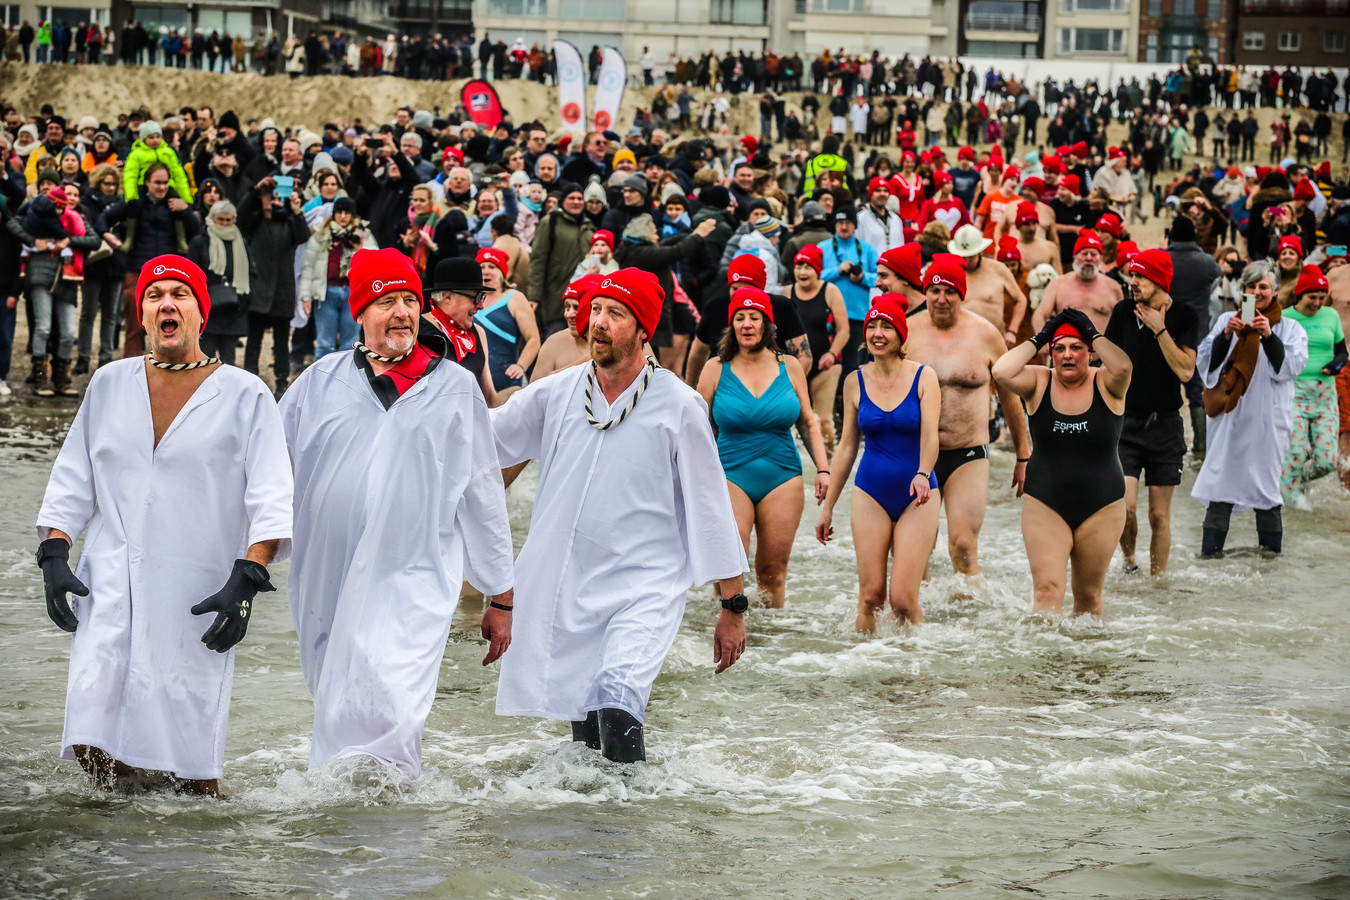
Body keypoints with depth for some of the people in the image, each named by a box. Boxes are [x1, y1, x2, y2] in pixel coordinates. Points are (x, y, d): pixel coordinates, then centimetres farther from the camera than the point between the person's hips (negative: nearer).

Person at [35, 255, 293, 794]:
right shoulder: (110, 385, 14)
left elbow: (273, 501, -3)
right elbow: (72, 480, 18)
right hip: (110, 588, 3)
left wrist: (246, 582, -14)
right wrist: (54, 556, 6)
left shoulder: (244, 396, 3)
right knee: (92, 735, -9)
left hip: (197, 598, -3)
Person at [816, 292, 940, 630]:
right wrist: (828, 507, 11)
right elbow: (847, 447, 11)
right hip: (871, 494, 2)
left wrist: (923, 475, -35)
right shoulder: (856, 382, 5)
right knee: (870, 596, -4)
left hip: (916, 496, -2)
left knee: (902, 600, -9)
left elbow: (930, 435, -15)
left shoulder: (923, 377, -4)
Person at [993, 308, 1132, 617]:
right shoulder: (1039, 383, 0)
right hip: (1045, 507, 0)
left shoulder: (1105, 384, -2)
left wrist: (1093, 334, -14)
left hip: (1101, 508, 0)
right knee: (1048, 591, -15)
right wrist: (1037, 340, -9)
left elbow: (1124, 367, -25)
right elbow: (1001, 372, -18)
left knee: (1088, 596, 10)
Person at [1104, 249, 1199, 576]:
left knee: (1159, 515, 2)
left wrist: (1159, 330, -18)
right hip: (1126, 422, 0)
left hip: (1165, 426, 0)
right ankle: (1129, 561, 11)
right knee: (1125, 506, -14)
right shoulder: (1123, 312, 0)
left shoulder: (1184, 317, -4)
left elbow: (1185, 371, -14)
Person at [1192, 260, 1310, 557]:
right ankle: (1210, 550, 0)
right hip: (1229, 416, 1)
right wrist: (1226, 335, -12)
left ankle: (1271, 549, 10)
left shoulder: (1289, 328, 7)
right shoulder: (1226, 320, 10)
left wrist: (1268, 335, -18)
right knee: (1222, 479, -2)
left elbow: (1291, 365, -7)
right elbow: (1205, 361, 3)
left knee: (1266, 482, 1)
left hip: (1268, 418, -1)